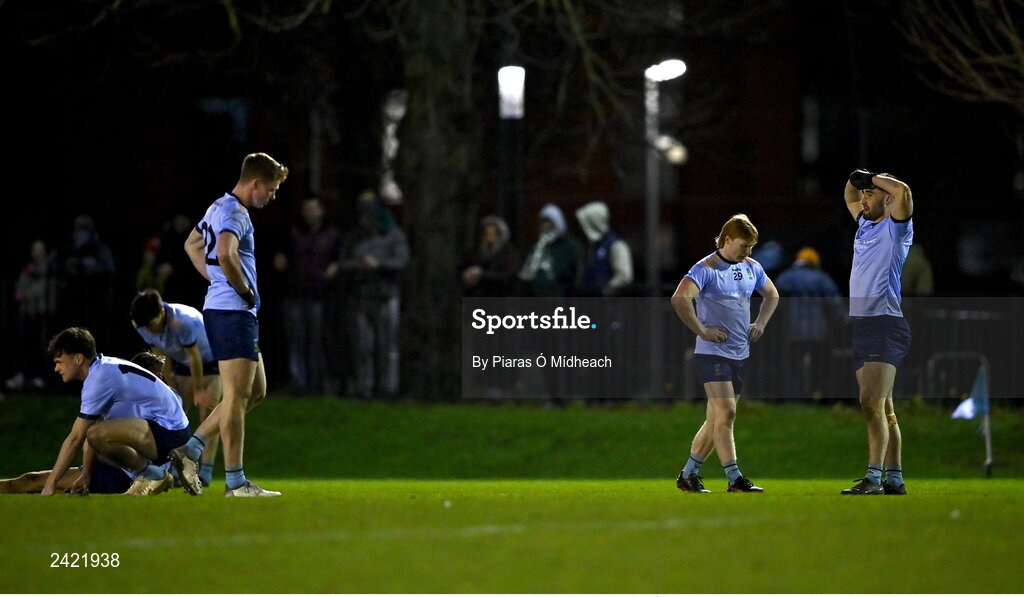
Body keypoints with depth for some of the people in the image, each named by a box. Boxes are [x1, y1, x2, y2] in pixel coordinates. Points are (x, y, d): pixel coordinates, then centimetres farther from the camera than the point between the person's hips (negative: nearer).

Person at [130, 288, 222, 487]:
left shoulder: (183, 322, -40)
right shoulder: (141, 325, -19)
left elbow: (195, 358, -28)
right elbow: (162, 357, -8)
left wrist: (198, 391, -18)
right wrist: (172, 388, -6)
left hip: (210, 360, -6)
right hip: (182, 364, 6)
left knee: (207, 413, -16)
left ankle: (206, 471, -20)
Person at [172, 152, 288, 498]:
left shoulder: (220, 208, 18)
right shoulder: (234, 213, -14)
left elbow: (192, 245, 33)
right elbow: (225, 254, -31)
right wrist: (245, 290, -16)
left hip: (223, 310, 10)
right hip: (233, 312, -10)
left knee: (255, 391, 14)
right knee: (237, 395, -7)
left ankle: (191, 449, 11)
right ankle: (235, 482, -6)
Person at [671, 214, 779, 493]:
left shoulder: (751, 268, 11)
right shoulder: (706, 268, -11)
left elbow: (772, 295, 29)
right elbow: (679, 298, -24)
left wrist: (760, 323, 14)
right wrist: (702, 331, -21)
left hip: (740, 354, 7)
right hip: (713, 352, -7)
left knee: (716, 419, 9)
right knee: (726, 413, -15)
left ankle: (688, 475, 19)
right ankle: (735, 479, -14)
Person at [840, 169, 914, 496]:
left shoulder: (896, 227, -4)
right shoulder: (865, 225, 19)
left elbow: (903, 191, -22)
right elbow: (849, 198, 37)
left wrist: (872, 177, -8)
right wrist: (854, 178, 17)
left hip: (884, 323, -9)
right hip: (858, 323, 9)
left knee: (872, 403, -17)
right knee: (883, 408, 8)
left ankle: (874, 478, -21)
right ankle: (895, 479, 9)